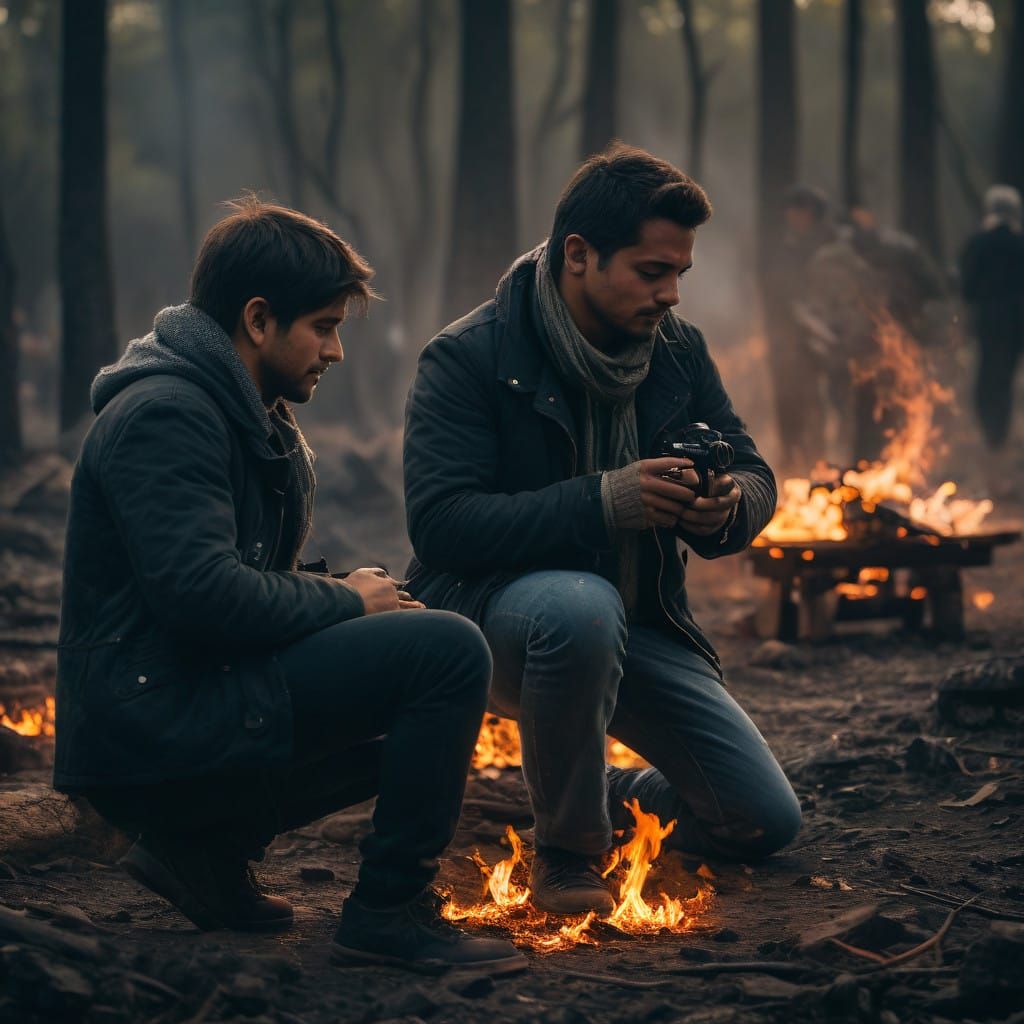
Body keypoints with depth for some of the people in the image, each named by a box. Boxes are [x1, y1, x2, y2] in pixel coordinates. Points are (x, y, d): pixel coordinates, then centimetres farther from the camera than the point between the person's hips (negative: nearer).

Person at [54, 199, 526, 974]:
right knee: (448, 652, -18)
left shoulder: (258, 423, 19)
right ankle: (389, 909, -10)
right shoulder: (164, 414, -14)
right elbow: (200, 592, -25)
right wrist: (347, 601, -11)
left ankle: (205, 846, 15)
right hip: (154, 719, -11)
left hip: (198, 695, 11)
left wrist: (347, 593, 1)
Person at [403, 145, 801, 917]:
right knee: (582, 605, -42)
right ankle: (567, 848, -19)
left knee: (766, 821, -3)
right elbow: (441, 525, -25)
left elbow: (756, 477, 6)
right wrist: (603, 501, -35)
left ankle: (607, 798, 28)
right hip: (492, 614, -5)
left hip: (640, 625, 6)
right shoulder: (467, 359, -16)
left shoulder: (679, 348, 2)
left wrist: (728, 507, -21)